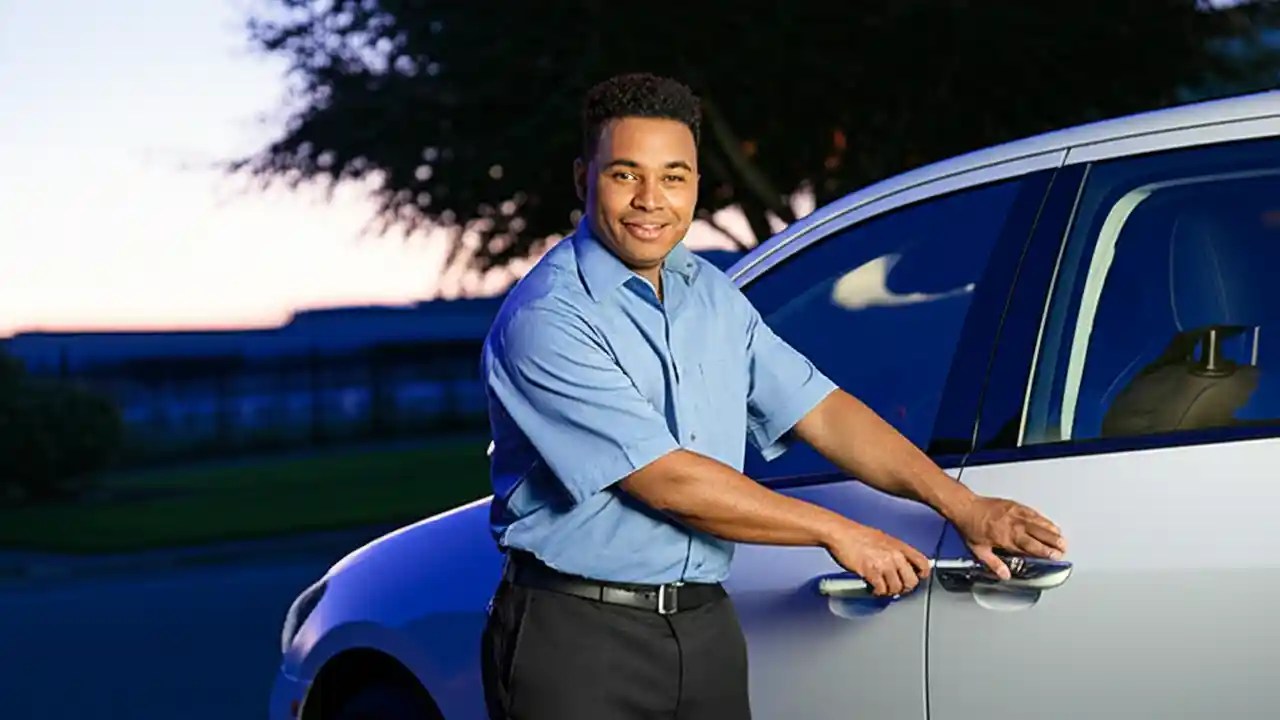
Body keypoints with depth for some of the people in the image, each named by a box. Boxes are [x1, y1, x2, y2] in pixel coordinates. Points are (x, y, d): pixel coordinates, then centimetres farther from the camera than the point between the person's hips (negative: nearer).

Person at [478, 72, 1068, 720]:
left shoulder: (714, 297, 11)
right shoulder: (545, 319, -15)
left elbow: (819, 410, 11)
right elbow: (666, 482, -18)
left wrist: (963, 506, 0)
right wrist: (837, 533, -11)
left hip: (707, 627, 7)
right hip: (577, 635, -6)